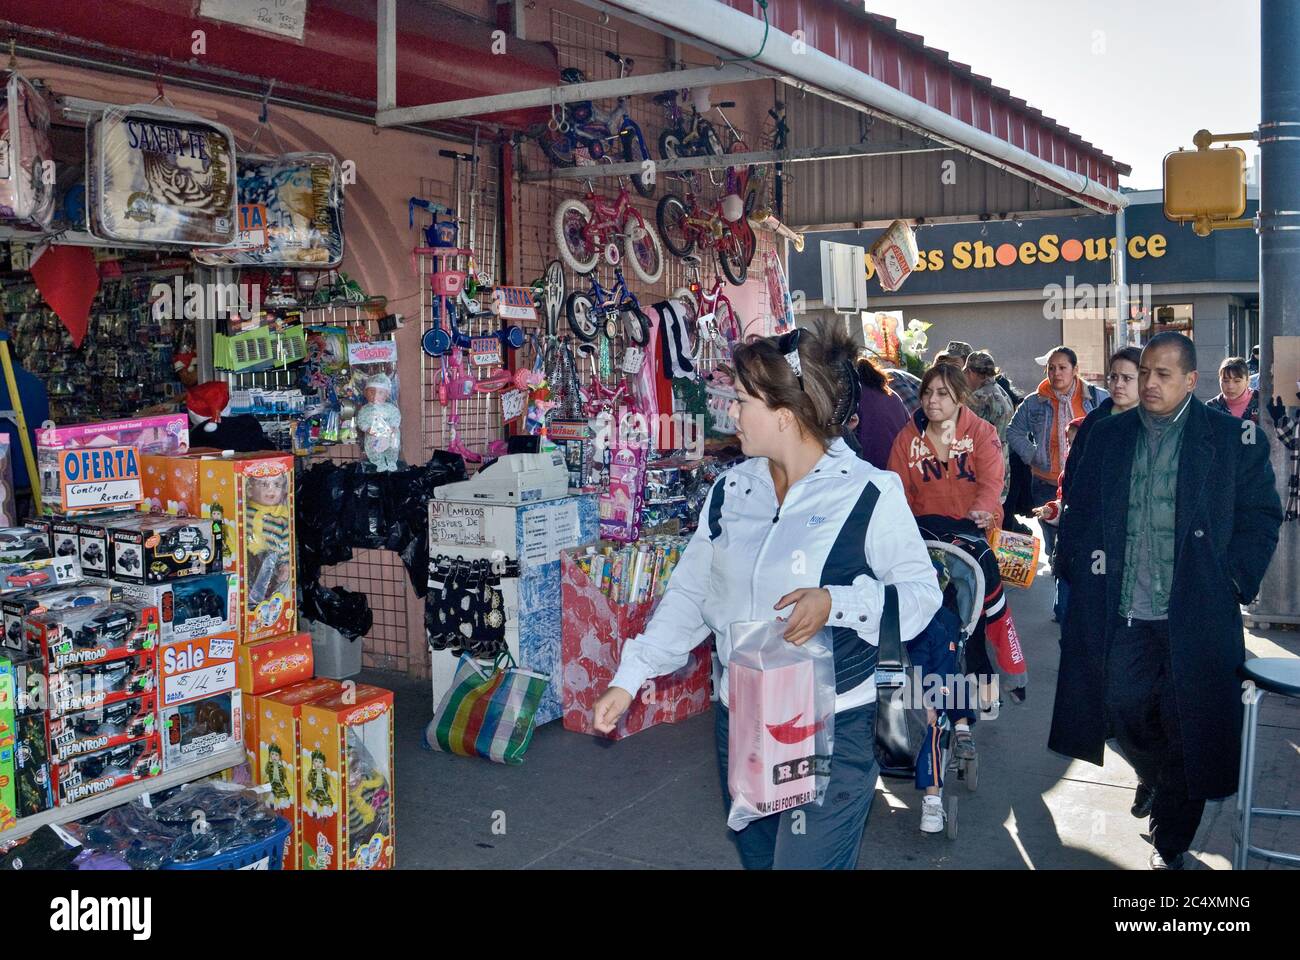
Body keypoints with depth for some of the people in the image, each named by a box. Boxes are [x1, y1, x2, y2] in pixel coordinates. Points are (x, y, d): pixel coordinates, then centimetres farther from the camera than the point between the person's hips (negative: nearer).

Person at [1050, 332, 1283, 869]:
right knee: (1123, 708, 7)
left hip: (1195, 615, -2)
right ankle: (1154, 778, 42)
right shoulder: (1108, 436, 7)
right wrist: (1079, 564, 0)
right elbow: (1078, 509, 12)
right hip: (1123, 612, 3)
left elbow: (1261, 516, 2)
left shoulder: (1230, 438, -1)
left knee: (1186, 730, 5)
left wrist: (1233, 581, -6)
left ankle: (1170, 845, 23)